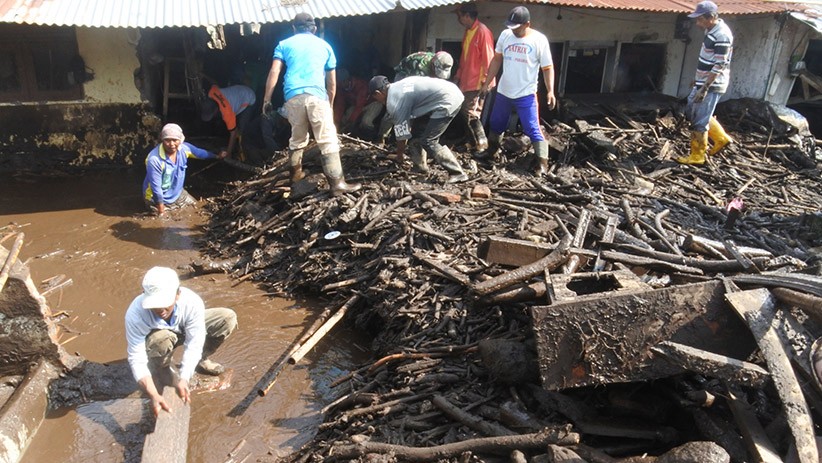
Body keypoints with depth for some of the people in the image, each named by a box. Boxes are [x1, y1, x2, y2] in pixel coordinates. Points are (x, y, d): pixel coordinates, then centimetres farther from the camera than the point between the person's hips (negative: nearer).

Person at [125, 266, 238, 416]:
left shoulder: (192, 302, -37)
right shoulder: (135, 314, -39)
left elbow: (194, 344, -32)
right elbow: (137, 359, -37)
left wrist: (183, 378, -44)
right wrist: (153, 395, -49)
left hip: (185, 329, 2)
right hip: (155, 336, -2)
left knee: (228, 318, -17)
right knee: (161, 339, -39)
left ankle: (201, 361, 5)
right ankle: (163, 370, -4)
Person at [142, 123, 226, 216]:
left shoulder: (184, 148, -16)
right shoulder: (154, 160, -34)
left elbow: (200, 153, 7)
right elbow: (156, 187, -26)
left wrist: (217, 156, 23)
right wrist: (161, 210, -19)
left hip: (178, 193, 7)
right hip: (158, 198, -6)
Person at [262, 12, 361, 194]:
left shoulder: (284, 44, 18)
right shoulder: (324, 45, 21)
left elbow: (274, 73, 5)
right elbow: (332, 82, 22)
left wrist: (266, 100, 8)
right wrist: (330, 105, 32)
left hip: (293, 97, 2)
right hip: (317, 95, -2)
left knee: (297, 137, 22)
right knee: (328, 140, -2)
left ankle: (296, 173, 36)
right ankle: (337, 183, -6)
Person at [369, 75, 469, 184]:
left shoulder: (394, 102, -10)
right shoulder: (399, 86, 18)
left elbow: (402, 134, -3)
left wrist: (400, 155, 14)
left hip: (448, 101, -10)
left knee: (428, 141, -6)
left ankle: (458, 173, -6)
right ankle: (420, 166, 26)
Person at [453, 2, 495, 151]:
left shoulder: (482, 31, -15)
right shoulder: (468, 32, 13)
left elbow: (488, 58, -18)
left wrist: (486, 81, -19)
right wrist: (458, 76, 19)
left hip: (477, 82, -9)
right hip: (467, 81, 9)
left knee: (470, 114, -9)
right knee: (463, 112, 10)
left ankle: (482, 145, 1)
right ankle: (474, 143, 18)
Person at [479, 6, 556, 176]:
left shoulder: (539, 40, -13)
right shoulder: (505, 35, -1)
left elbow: (548, 68, -9)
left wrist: (550, 91, -19)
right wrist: (487, 83, 11)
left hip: (526, 94, -5)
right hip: (503, 91, 5)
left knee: (533, 129, -8)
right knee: (496, 123, 21)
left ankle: (542, 163, -5)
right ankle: (492, 150, 44)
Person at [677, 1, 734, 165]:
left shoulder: (722, 35, -22)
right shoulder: (711, 30, 8)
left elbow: (719, 66, -23)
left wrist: (704, 89, -24)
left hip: (712, 85, -10)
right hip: (703, 82, 10)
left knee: (699, 121, -3)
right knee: (691, 111, 20)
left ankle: (697, 157, 9)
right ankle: (721, 138, 30)